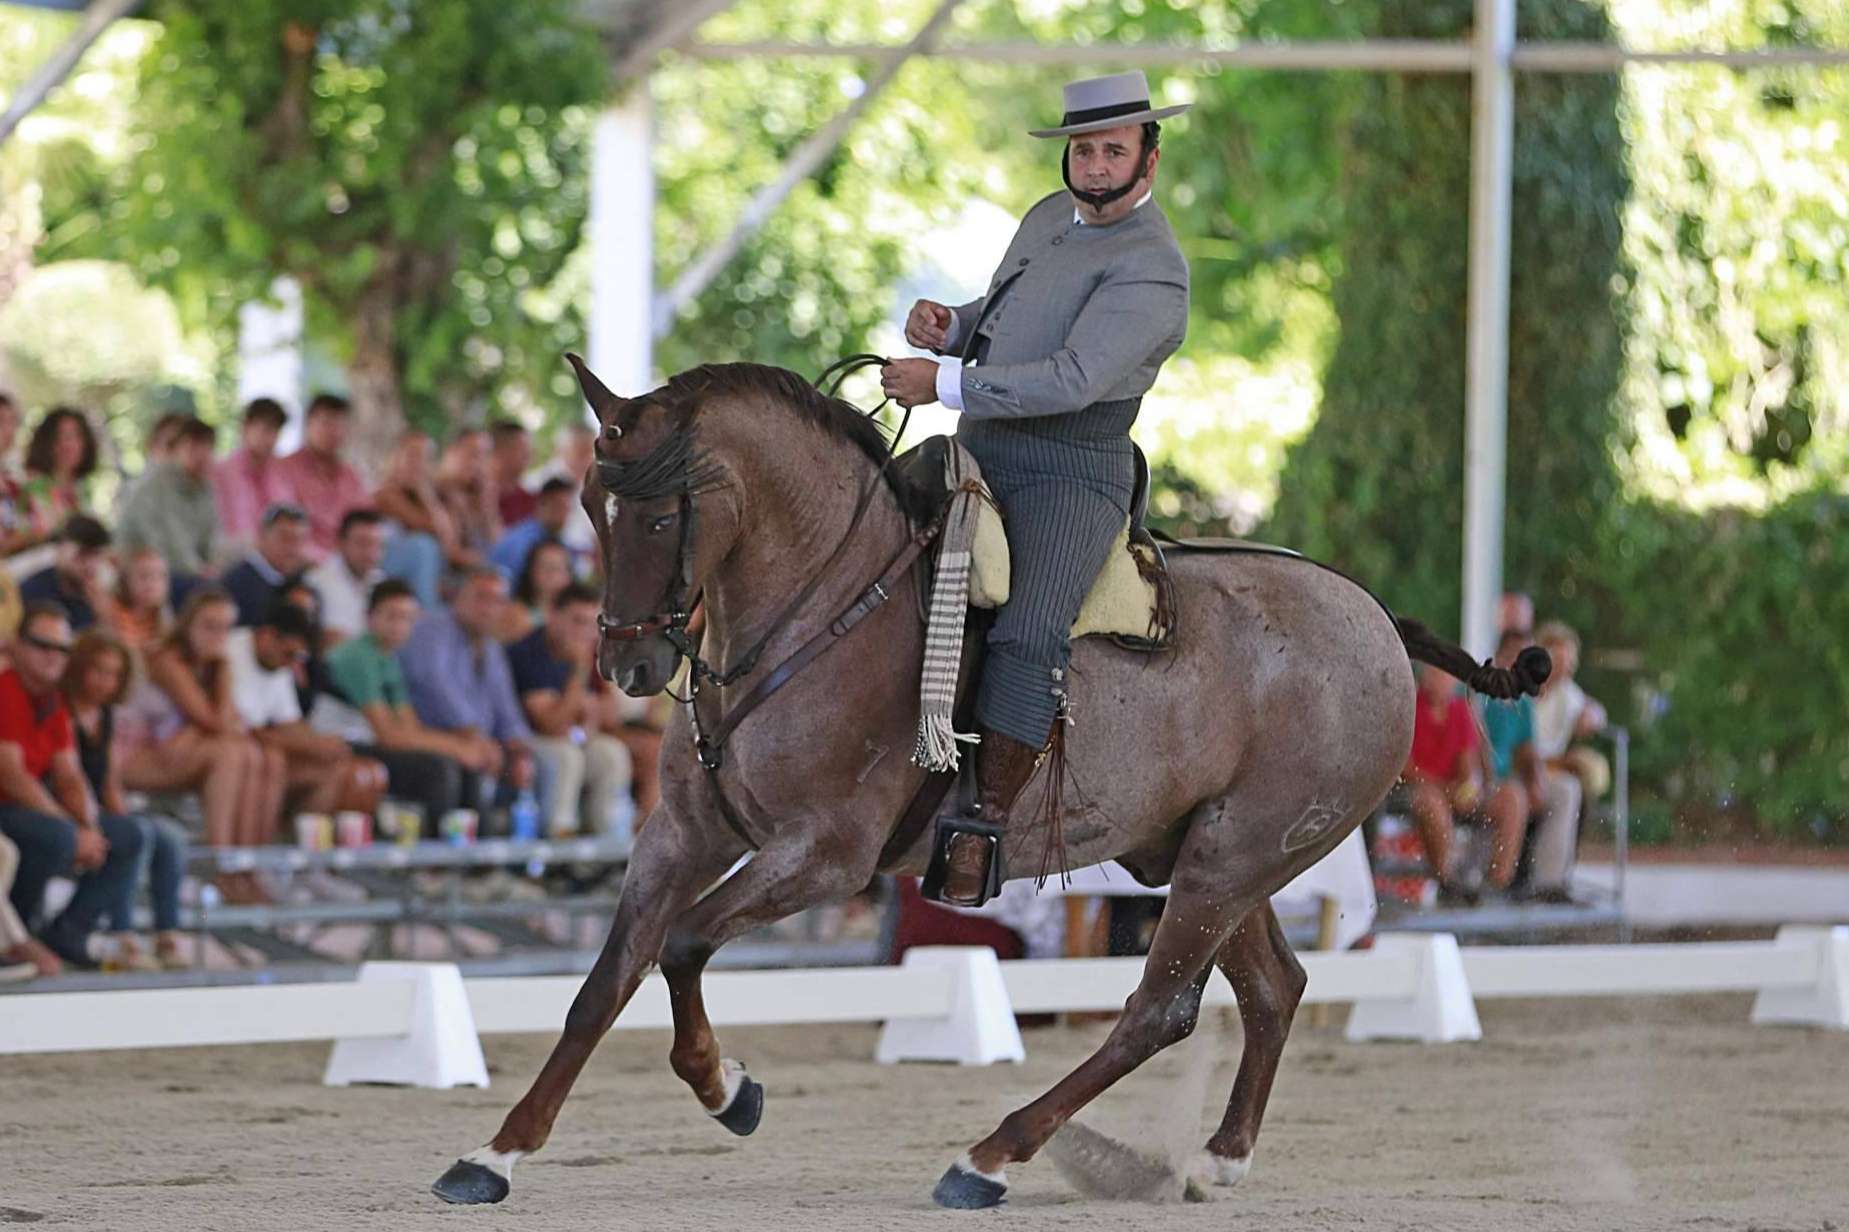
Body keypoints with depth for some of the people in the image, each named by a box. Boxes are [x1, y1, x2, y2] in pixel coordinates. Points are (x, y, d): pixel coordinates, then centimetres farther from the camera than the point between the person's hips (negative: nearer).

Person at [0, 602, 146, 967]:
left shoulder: (52, 704, 11)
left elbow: (70, 779, 10)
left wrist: (90, 829, -11)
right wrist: (75, 833, -21)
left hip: (32, 809, 9)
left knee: (128, 837, 2)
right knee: (57, 836, -36)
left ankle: (66, 931, -2)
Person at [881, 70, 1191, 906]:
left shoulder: (1150, 273, -14)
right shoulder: (1050, 218, 14)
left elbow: (1071, 379, -25)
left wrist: (945, 384, -25)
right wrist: (949, 327, 4)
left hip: (1071, 473, -9)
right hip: (979, 452, 9)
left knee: (1028, 639, -29)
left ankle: (984, 825, -28)